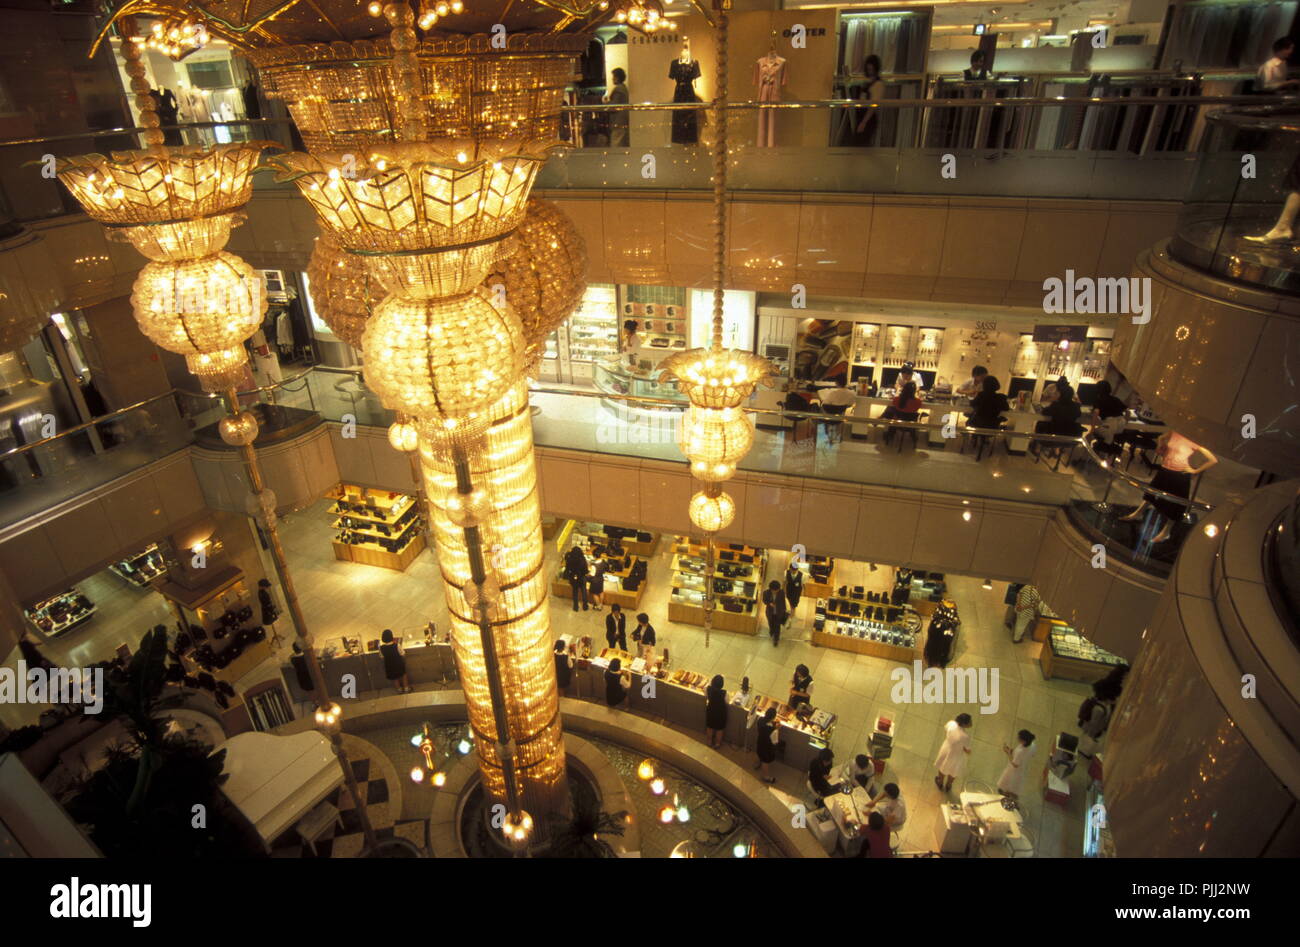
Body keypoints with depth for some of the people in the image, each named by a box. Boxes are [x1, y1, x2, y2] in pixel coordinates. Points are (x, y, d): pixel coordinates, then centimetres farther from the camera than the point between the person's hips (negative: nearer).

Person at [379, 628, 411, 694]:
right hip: (399, 663, -1)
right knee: (403, 675, 28)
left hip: (389, 665, 1)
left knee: (394, 677, 28)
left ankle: (400, 689, 47)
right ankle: (406, 688, 42)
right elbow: (402, 653, -13)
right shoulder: (397, 645, -30)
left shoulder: (381, 647, -26)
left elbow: (381, 655, -4)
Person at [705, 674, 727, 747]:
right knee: (719, 728, 25)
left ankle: (710, 741, 49)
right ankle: (717, 743, 45)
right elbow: (726, 702, -15)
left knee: (710, 726, 28)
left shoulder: (708, 689, -27)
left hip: (711, 710, 2)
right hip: (720, 712, -2)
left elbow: (705, 696, -5)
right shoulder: (724, 693, -34)